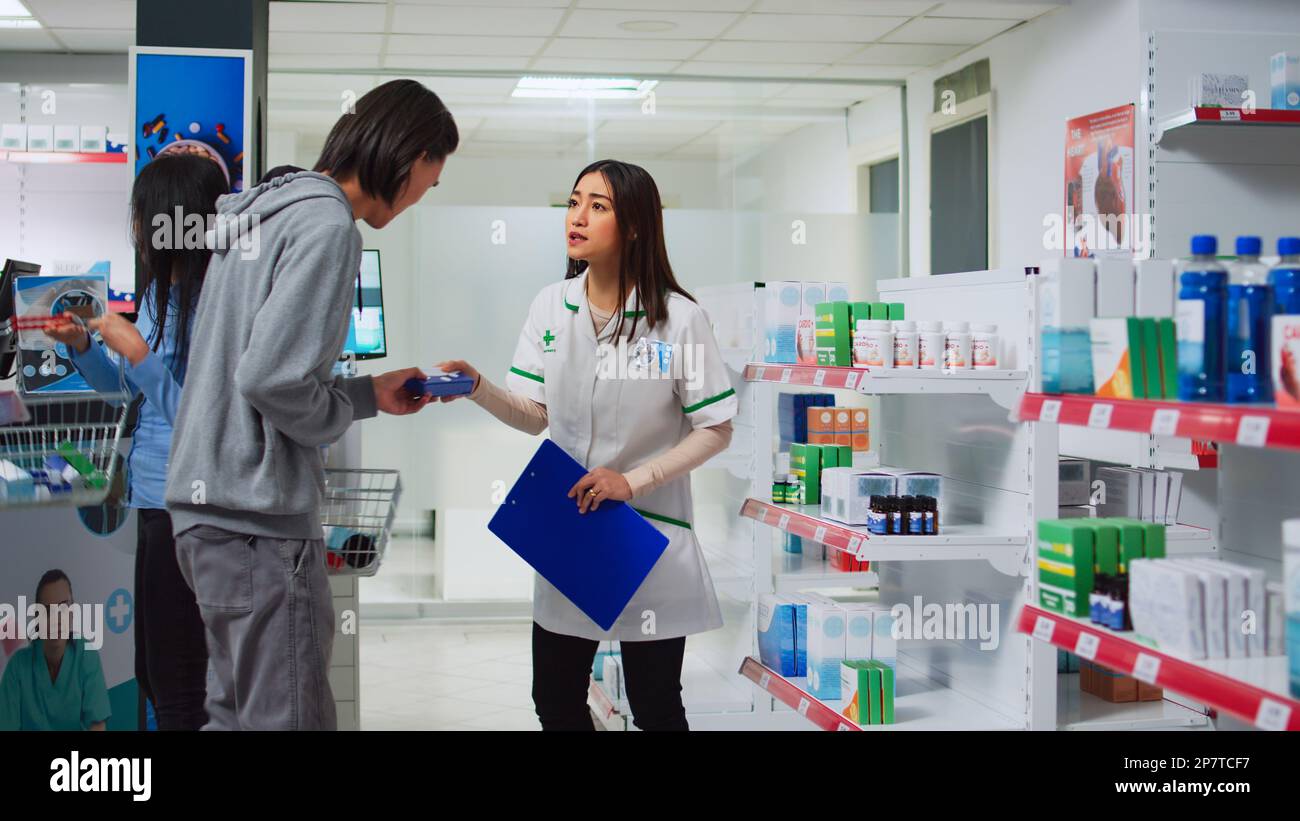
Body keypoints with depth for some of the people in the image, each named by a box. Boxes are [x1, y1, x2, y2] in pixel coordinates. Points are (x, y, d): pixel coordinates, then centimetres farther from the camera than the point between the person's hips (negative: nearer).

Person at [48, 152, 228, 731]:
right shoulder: (158, 291, 8)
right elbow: (124, 388, 21)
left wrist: (137, 351, -19)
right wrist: (80, 346, 6)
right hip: (145, 499, 9)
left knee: (175, 686, 2)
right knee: (148, 671, 20)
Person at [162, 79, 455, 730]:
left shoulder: (261, 210, 15)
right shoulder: (326, 225, -14)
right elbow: (269, 379, -23)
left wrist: (370, 393, 19)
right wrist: (343, 413, -4)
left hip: (202, 505, 10)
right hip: (259, 520, -10)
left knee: (240, 713, 19)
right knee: (290, 718, -3)